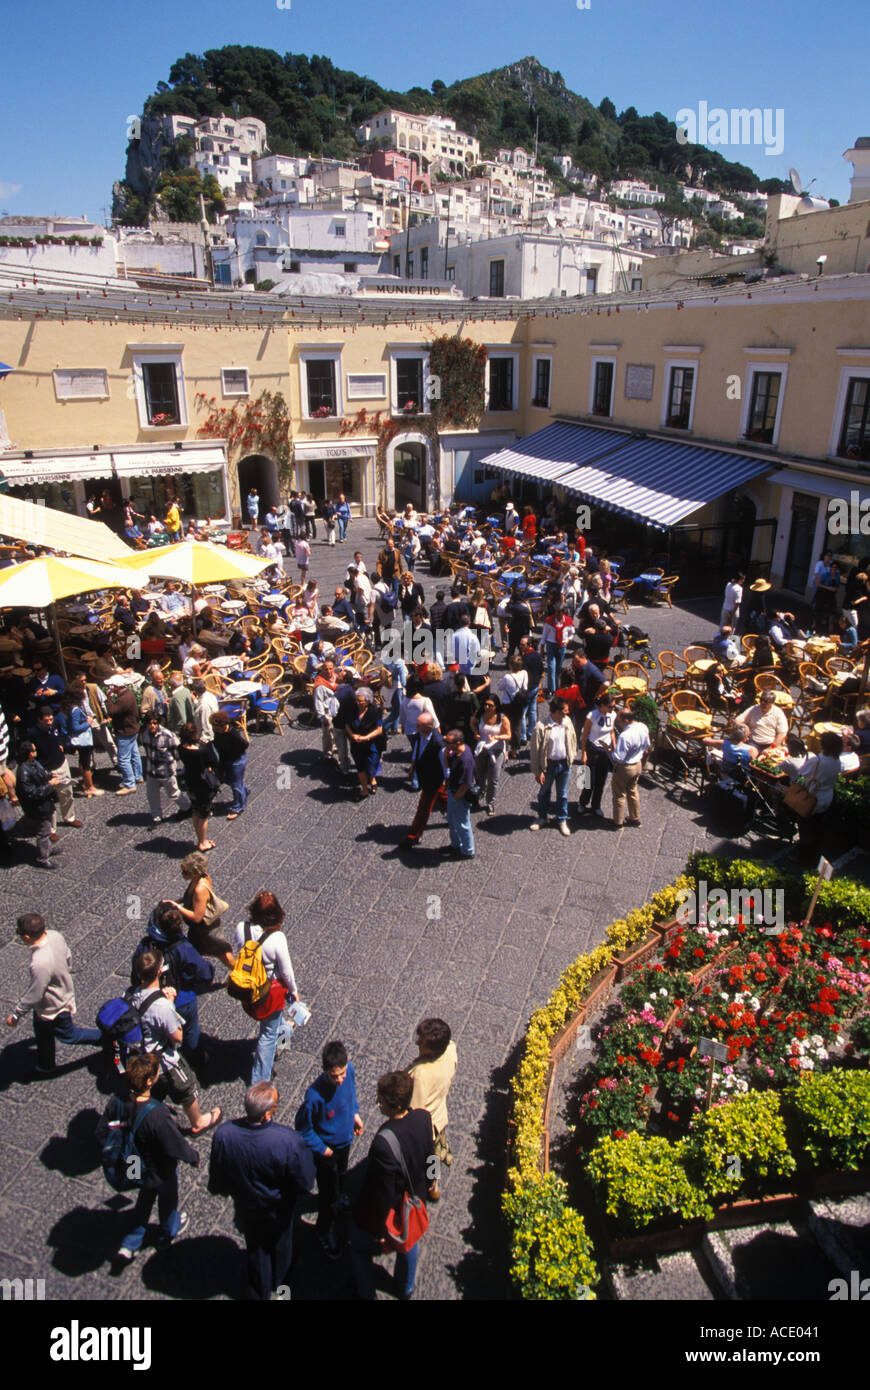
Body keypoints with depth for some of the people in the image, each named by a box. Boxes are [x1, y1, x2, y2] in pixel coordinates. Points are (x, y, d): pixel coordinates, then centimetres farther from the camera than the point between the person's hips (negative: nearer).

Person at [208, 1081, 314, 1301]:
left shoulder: (224, 1134, -34)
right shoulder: (287, 1140, -42)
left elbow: (217, 1177, -13)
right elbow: (306, 1183, -26)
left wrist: (221, 1190, 10)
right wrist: (303, 1149, -10)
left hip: (247, 1207, 1)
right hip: (279, 1209, -1)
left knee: (256, 1250, 30)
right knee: (280, 1245, 32)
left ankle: (260, 1294, 52)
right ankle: (280, 1281, 60)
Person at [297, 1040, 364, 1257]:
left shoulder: (349, 1070, -25)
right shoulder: (315, 1095, -41)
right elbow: (303, 1128, -23)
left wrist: (355, 1113, 0)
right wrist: (322, 1149, -17)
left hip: (345, 1139, 5)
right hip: (326, 1148, -5)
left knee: (340, 1175, 33)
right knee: (329, 1193, 14)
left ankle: (338, 1198, 64)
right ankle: (326, 1231, 42)